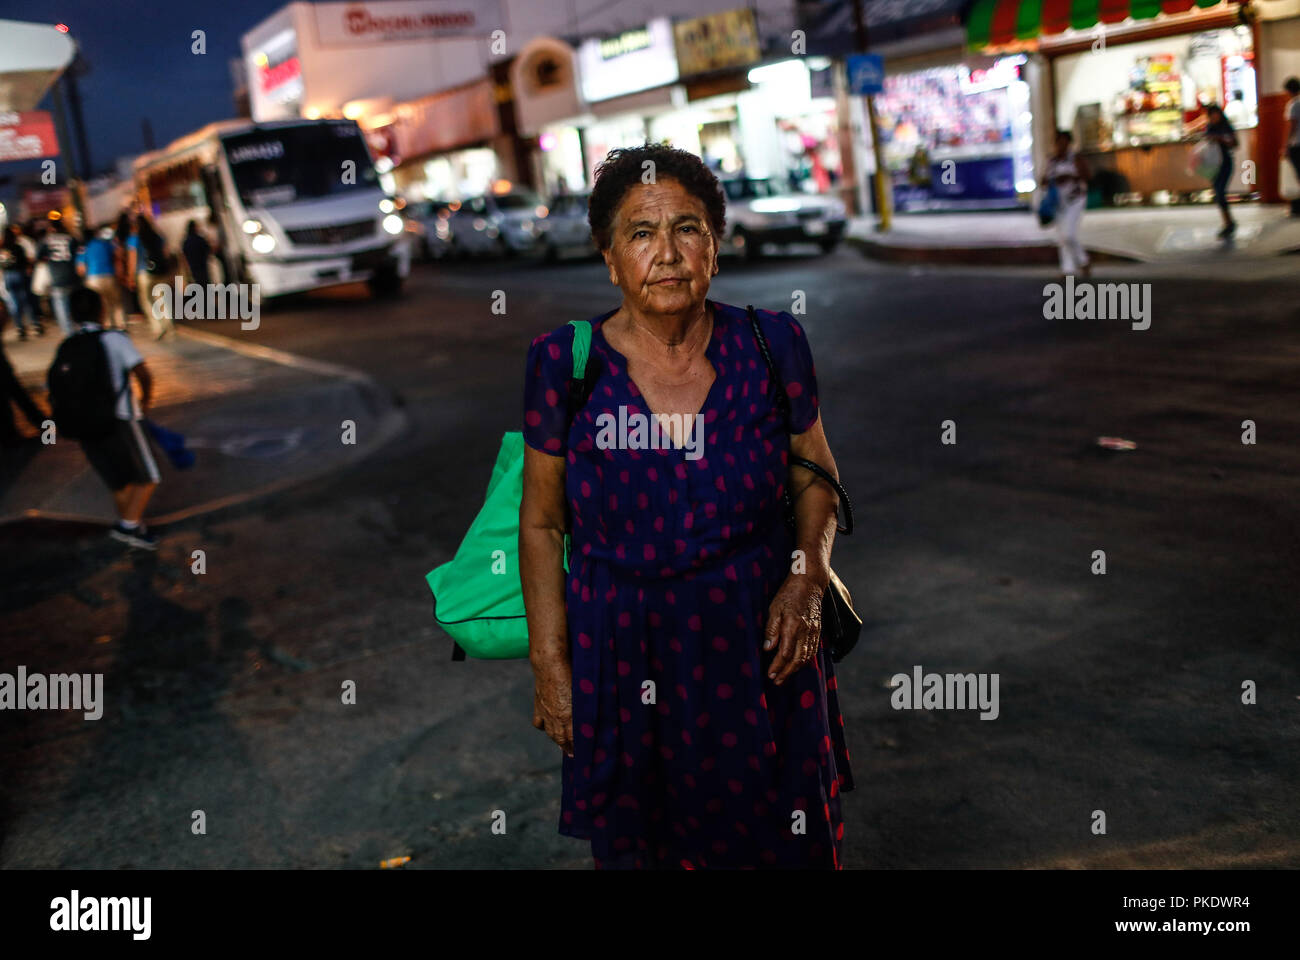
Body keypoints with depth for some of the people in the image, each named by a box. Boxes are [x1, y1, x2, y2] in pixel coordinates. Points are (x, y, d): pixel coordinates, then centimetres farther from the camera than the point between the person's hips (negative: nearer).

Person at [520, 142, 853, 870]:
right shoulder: (564, 362, -9)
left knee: (778, 837, 15)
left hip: (759, 645, 1)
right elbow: (542, 523, -1)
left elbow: (816, 479, 7)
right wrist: (550, 662, -2)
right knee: (631, 841, 17)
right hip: (619, 651, 0)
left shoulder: (772, 345, -6)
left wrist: (808, 578, -9)